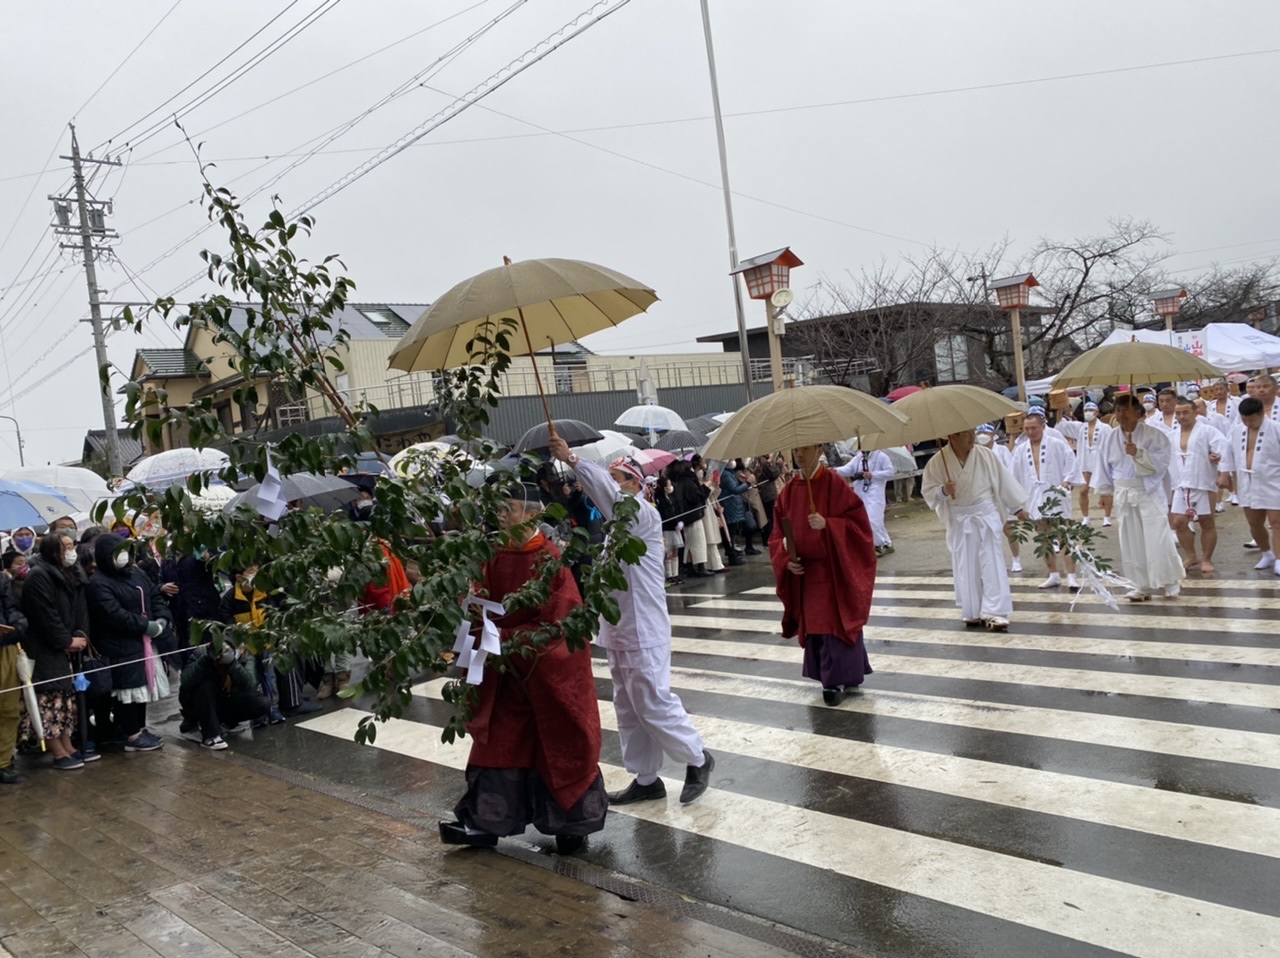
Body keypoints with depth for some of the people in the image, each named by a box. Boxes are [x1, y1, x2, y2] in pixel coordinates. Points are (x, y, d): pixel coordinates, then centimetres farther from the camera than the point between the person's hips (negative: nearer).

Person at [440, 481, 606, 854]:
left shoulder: (550, 559, -20)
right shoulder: (495, 556, -2)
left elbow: (556, 623, -21)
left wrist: (508, 636, -25)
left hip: (550, 668, -6)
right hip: (508, 668, 6)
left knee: (560, 744, 8)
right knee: (499, 741, 11)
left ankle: (574, 824, 23)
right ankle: (486, 822, 21)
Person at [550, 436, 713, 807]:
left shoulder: (643, 514, -14)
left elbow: (610, 496, -34)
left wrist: (573, 460, -38)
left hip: (643, 629, -9)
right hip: (619, 629, 9)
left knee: (654, 703, -4)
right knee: (629, 708, 13)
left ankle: (697, 760, 15)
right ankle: (646, 779, 22)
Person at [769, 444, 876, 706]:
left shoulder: (835, 484, -10)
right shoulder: (789, 491, 5)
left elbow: (858, 521, -13)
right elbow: (779, 533, 9)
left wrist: (827, 525, -25)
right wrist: (786, 559, -7)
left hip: (835, 570, -6)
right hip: (804, 573, 6)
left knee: (836, 624, -2)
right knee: (814, 625, 11)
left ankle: (837, 680, 8)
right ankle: (847, 675, 25)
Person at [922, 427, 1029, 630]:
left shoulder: (985, 455, -6)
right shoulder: (938, 462, -9)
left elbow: (1003, 480, 3)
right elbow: (928, 491, -5)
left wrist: (1017, 507, 8)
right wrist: (943, 491, -26)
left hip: (986, 516, 0)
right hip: (959, 521, 0)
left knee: (992, 564, -3)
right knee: (966, 567, 8)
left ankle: (994, 612, -1)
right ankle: (973, 612, 21)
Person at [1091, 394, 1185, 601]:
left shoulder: (1154, 434, -7)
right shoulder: (1111, 438, 6)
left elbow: (1162, 460, -16)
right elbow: (1104, 465, 12)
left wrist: (1139, 453, -26)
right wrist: (1104, 491, 9)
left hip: (1149, 493, -5)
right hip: (1123, 496, 5)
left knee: (1158, 540, -8)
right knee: (1131, 543, 7)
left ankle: (1170, 582, 7)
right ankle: (1142, 585, 16)